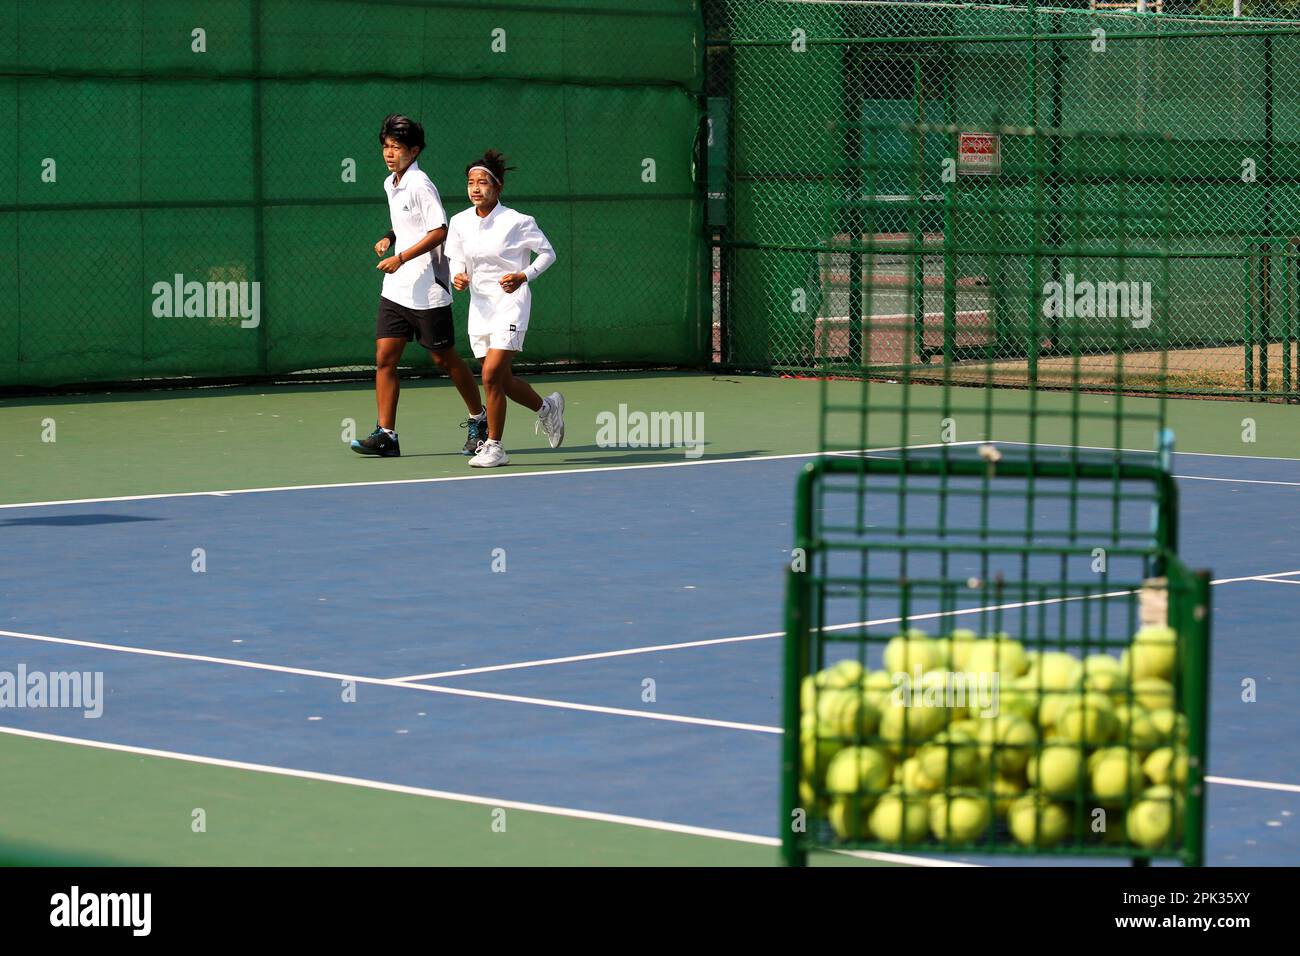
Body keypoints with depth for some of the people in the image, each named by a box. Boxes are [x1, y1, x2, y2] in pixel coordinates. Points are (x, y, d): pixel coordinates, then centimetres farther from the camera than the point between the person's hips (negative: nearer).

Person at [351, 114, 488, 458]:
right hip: (395, 288, 8)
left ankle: (479, 420, 22)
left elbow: (439, 232, -20)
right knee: (384, 357, -2)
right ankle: (386, 435, -3)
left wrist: (401, 257, -24)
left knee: (443, 358, 4)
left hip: (427, 290, -8)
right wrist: (390, 239, 7)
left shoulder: (421, 185, -14)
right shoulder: (391, 185, 11)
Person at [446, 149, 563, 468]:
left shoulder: (517, 222, -11)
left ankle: (494, 447, -4)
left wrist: (524, 276, -16)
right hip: (480, 307, 6)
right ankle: (546, 408, 38)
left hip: (510, 303, -6)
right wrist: (458, 277, -9)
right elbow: (457, 260, 13)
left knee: (491, 375, -16)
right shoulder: (460, 222, 2)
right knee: (502, 380, 10)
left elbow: (547, 253, -1)